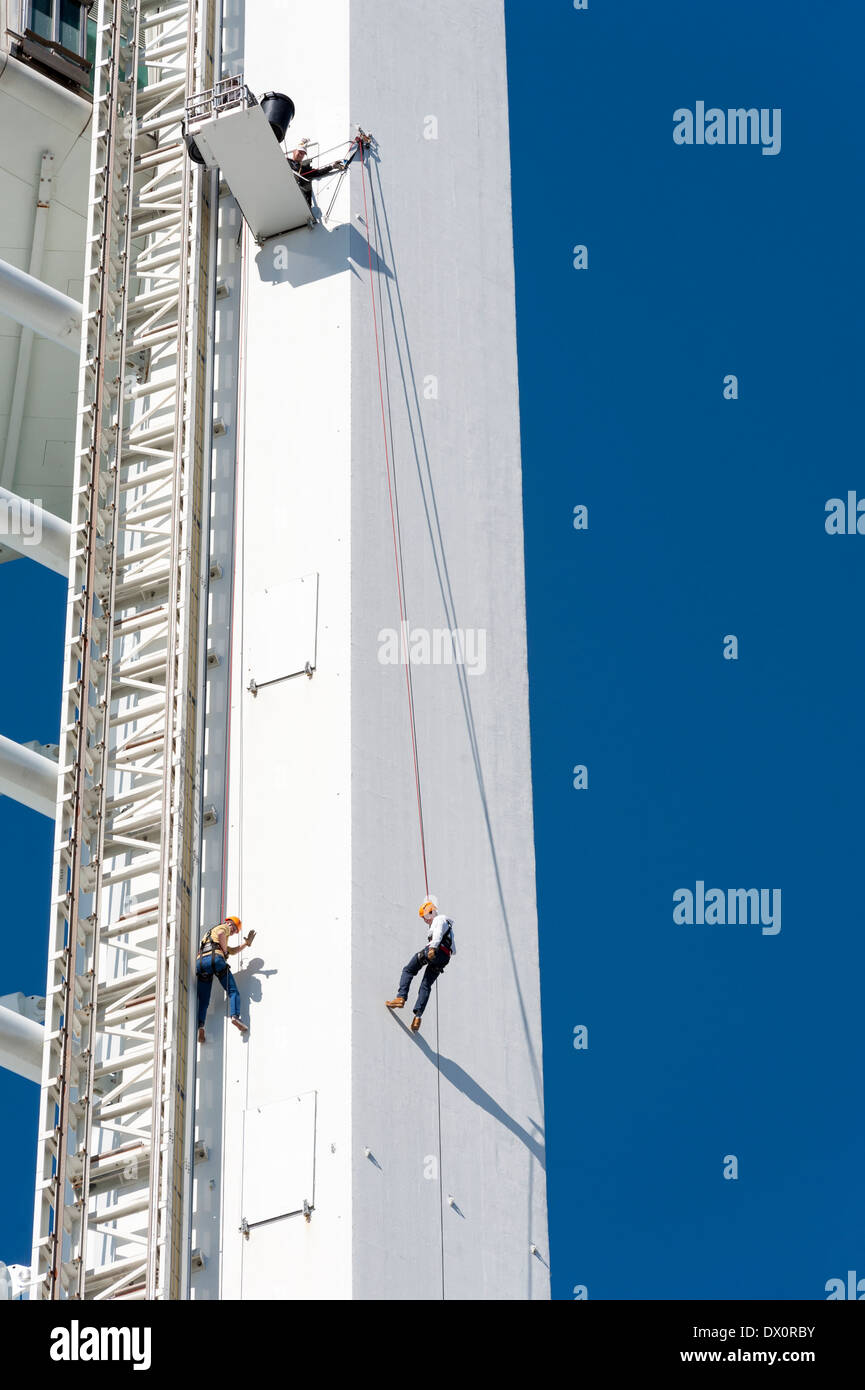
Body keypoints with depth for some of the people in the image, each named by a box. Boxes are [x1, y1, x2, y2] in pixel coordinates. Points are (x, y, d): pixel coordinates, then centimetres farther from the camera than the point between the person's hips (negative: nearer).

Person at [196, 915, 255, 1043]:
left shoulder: (208, 933, 44)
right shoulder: (224, 927, 20)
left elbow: (233, 951, 44)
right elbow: (220, 934, -7)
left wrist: (247, 942, 40)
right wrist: (225, 951, 3)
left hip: (200, 962, 7)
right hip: (215, 957, -7)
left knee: (203, 999, 1)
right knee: (233, 991, -6)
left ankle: (200, 1026, -21)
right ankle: (235, 1016, -30)